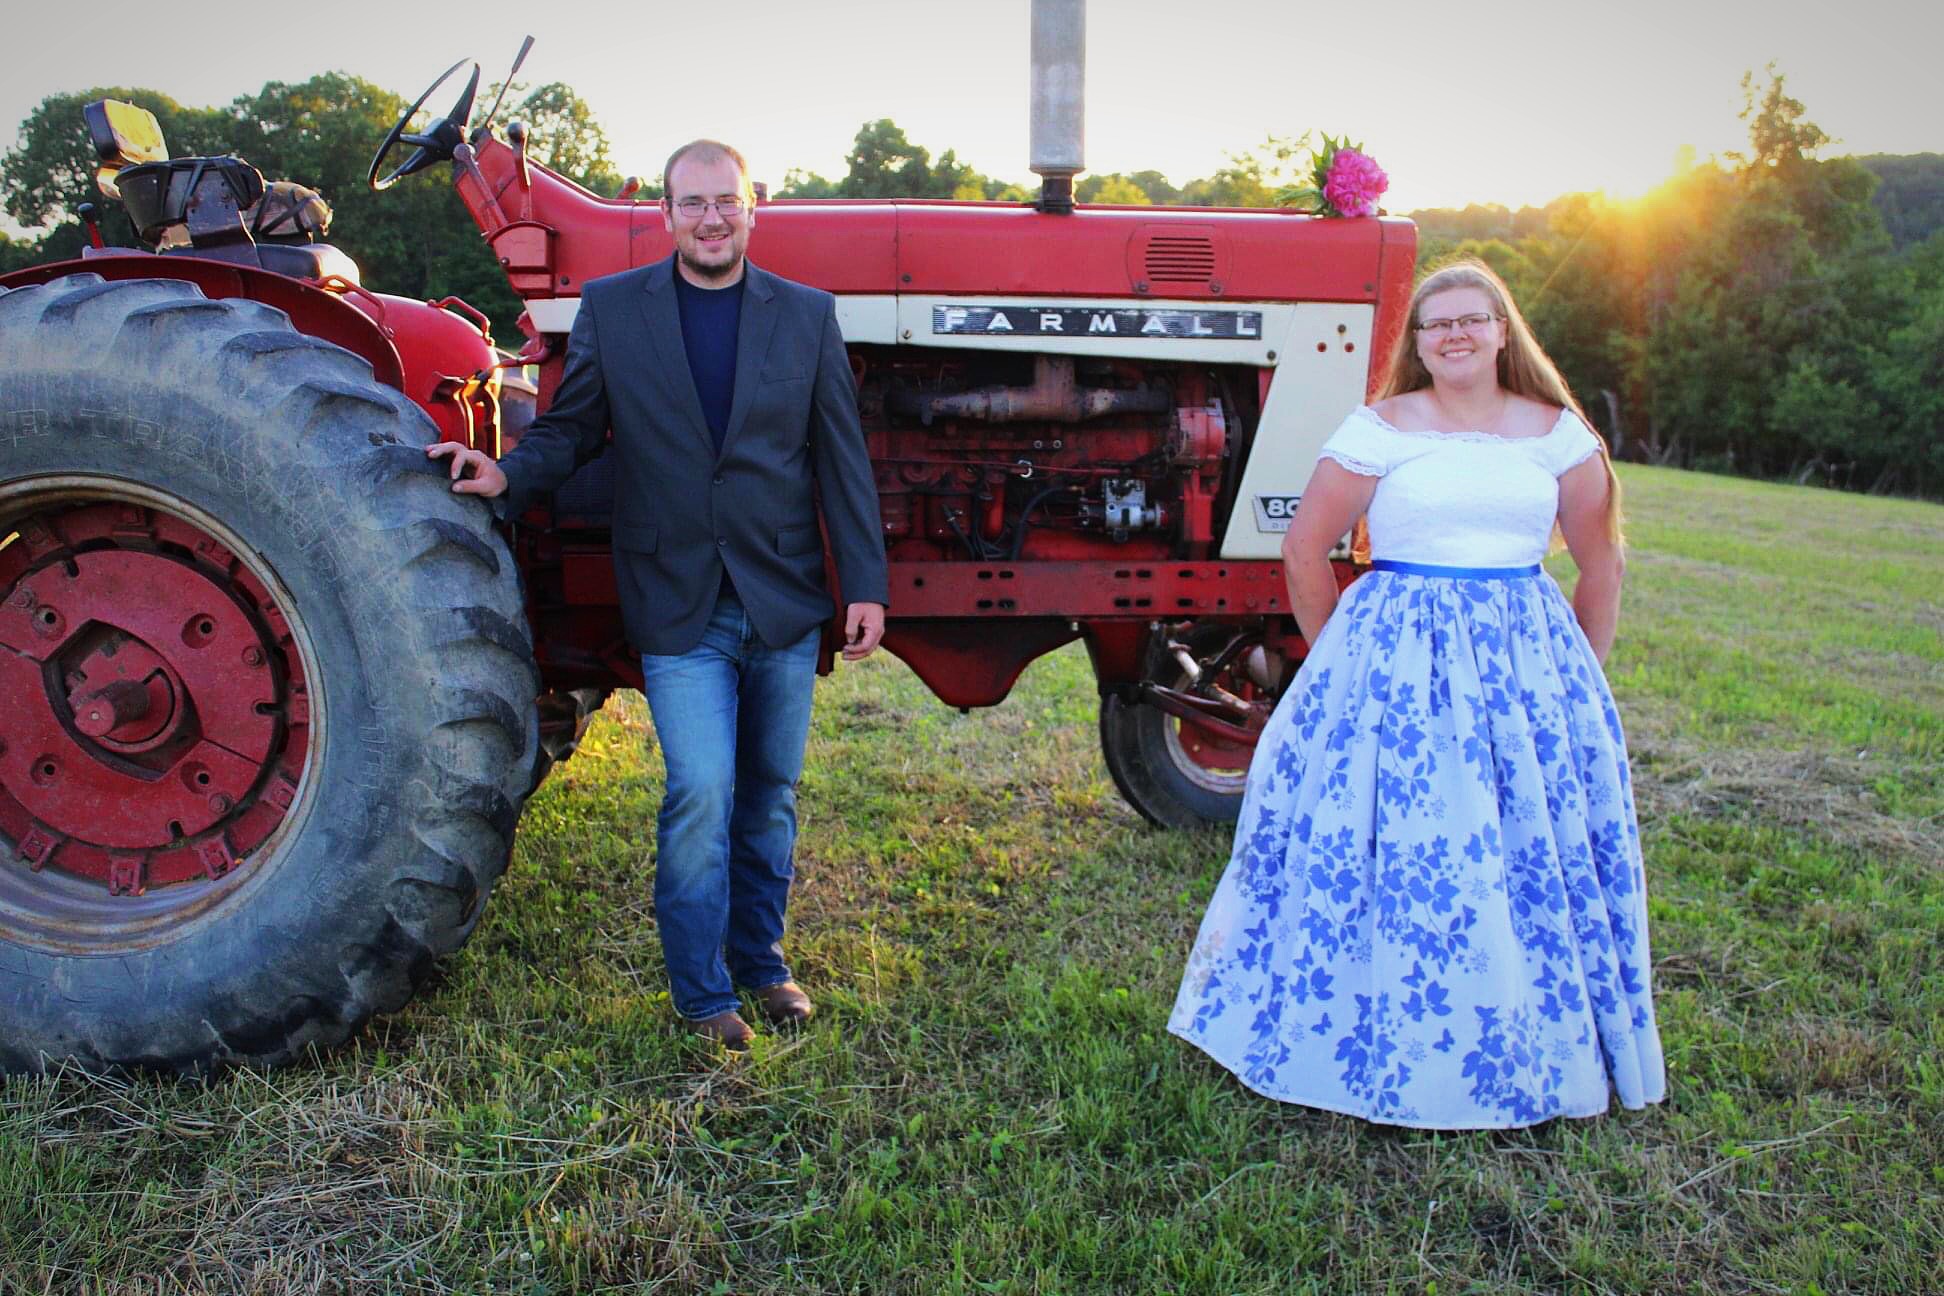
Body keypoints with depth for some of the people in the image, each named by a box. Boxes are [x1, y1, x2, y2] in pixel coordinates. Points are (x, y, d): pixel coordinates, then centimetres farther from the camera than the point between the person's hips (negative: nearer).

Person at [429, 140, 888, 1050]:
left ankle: (761, 963, 30)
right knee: (700, 789, -10)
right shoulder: (611, 308, 3)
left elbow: (842, 458, 4)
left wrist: (865, 585, 1)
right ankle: (701, 993, 8)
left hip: (784, 598, 2)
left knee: (770, 792, 12)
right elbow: (570, 430, 7)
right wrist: (507, 477, -14)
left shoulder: (806, 315, 5)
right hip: (677, 603, -2)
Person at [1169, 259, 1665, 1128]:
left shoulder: (1556, 431, 8)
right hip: (1396, 662, -3)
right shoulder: (1379, 430, 0)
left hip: (1528, 663, 3)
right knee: (1388, 853, -1)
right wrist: (1339, 658, 4)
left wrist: (1581, 672, 10)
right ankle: (1382, 1057, 15)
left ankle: (1534, 1056, 24)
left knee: (1538, 861, 5)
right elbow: (1304, 550, 2)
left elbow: (1600, 562, 14)